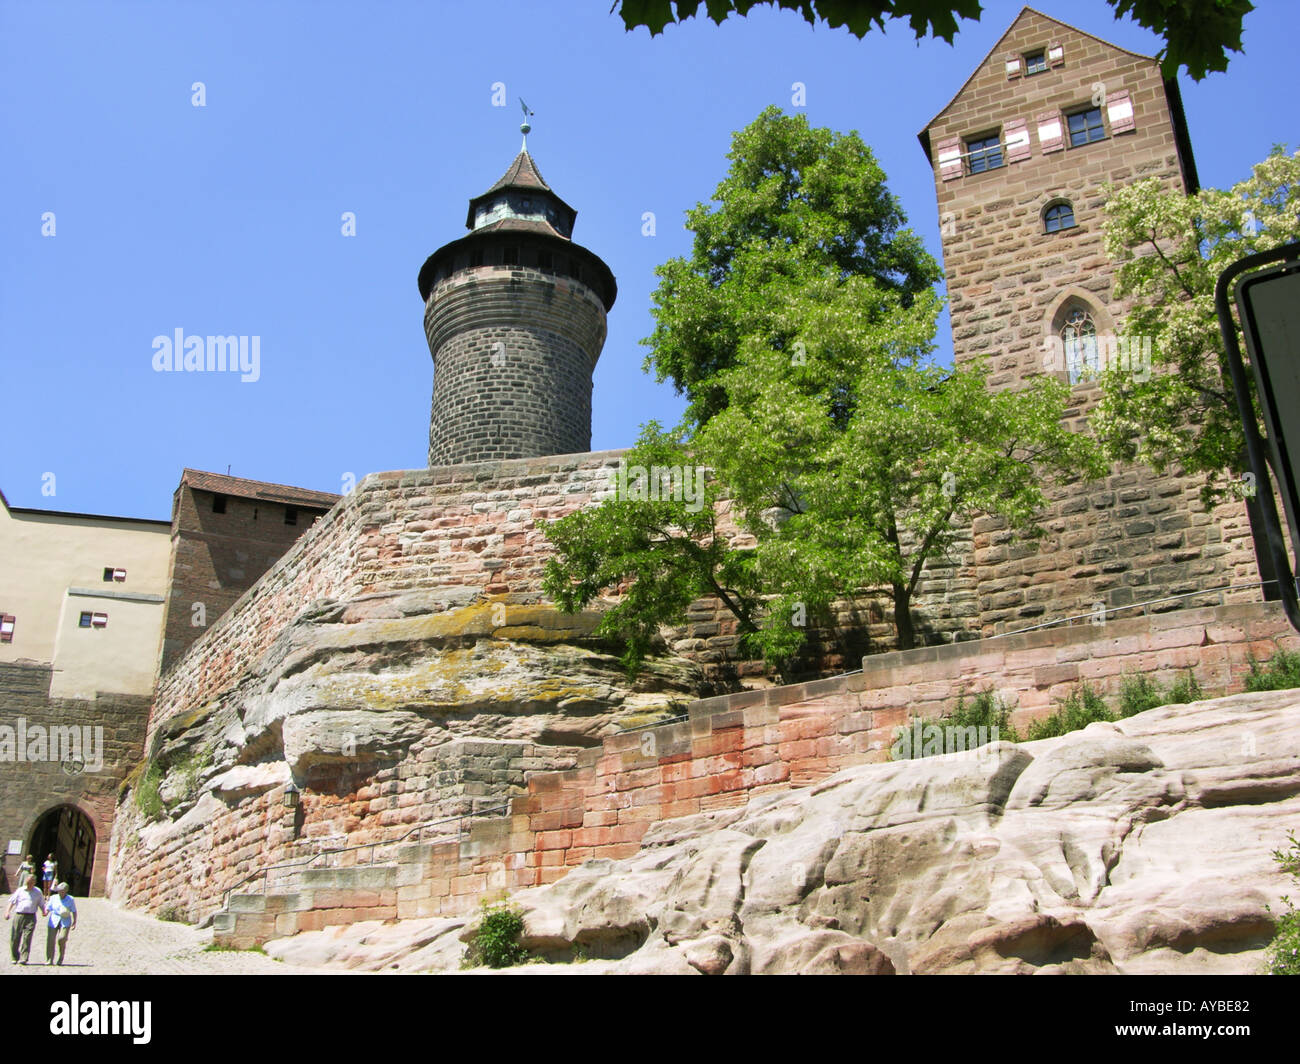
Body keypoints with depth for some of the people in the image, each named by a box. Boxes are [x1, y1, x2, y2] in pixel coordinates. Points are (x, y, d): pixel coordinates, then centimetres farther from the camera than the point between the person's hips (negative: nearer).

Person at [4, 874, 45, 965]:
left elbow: (41, 904, 14)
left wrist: (44, 911, -6)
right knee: (14, 937, 2)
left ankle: (24, 959, -11)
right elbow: (12, 901, 6)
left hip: (31, 917, -1)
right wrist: (7, 911, -9)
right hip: (19, 916, 1)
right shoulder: (20, 890, 9)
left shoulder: (38, 892, 10)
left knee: (27, 938, -10)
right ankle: (15, 958, 19)